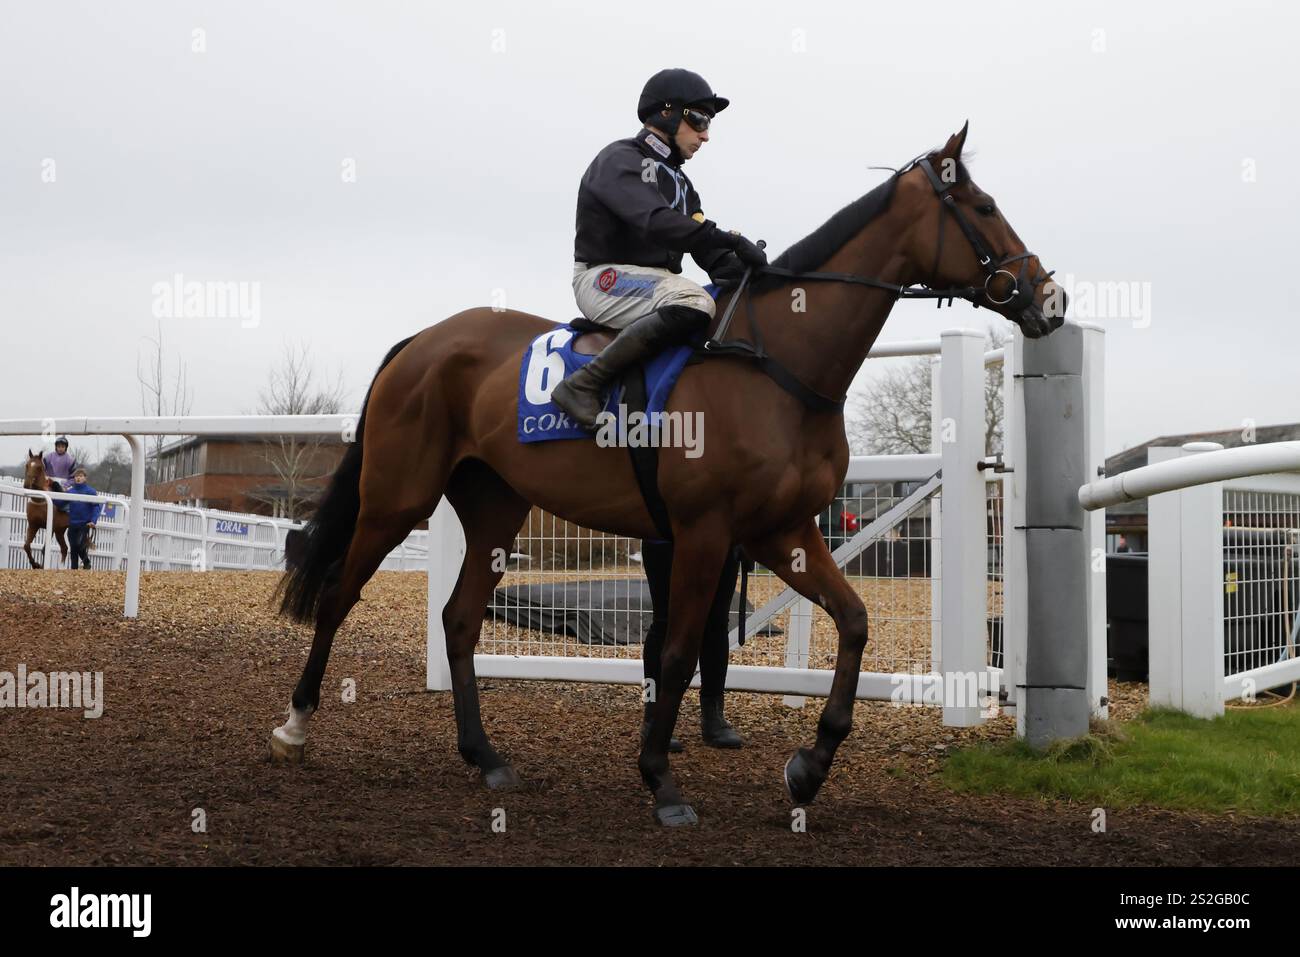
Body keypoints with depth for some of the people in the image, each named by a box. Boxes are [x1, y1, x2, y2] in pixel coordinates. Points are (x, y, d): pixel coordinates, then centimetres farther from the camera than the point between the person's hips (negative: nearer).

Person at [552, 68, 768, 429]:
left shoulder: (678, 181, 22)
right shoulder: (621, 160, -7)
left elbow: (710, 254, 13)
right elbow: (655, 223, -25)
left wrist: (743, 269, -8)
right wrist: (733, 240, -30)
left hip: (658, 281, 9)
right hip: (605, 277, -9)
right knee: (695, 303, -34)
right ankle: (584, 384, -32)